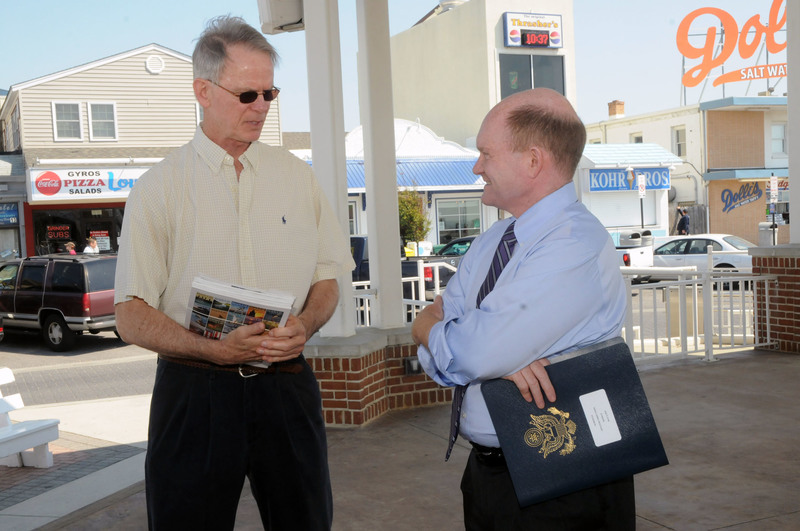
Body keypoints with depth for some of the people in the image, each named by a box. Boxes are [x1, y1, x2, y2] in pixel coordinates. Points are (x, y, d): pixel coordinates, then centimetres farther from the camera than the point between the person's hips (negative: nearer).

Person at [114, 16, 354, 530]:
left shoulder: (297, 176, 9)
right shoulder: (159, 187, -2)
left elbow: (326, 281, 13)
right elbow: (131, 317, -4)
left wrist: (305, 325, -9)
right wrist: (214, 349, -19)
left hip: (287, 386, 3)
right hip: (194, 391, -2)